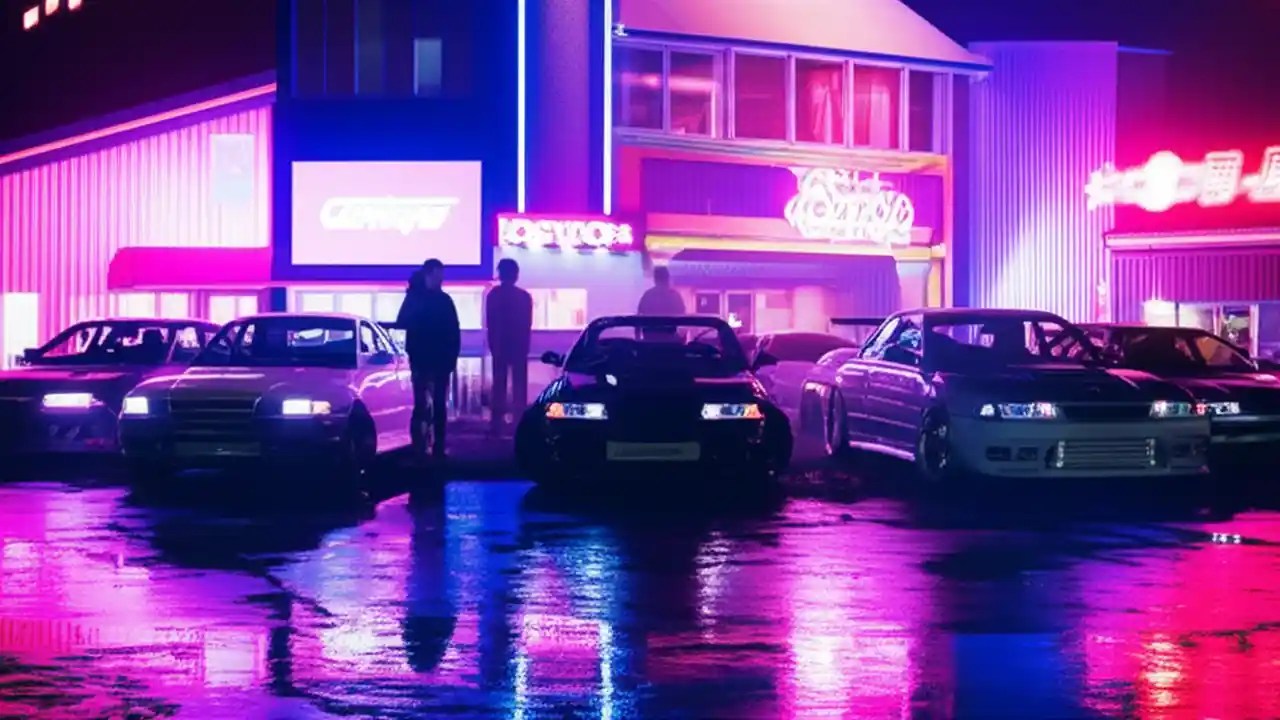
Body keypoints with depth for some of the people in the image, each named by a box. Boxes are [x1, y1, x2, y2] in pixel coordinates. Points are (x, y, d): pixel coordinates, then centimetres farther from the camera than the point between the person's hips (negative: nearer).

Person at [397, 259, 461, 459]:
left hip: (441, 360, 3)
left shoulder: (445, 299, 7)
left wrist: (453, 355, -1)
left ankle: (438, 448, 8)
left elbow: (454, 331, 7)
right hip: (421, 360, -3)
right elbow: (403, 324, -6)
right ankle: (418, 448, -1)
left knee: (439, 404, 5)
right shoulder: (413, 298, -1)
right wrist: (413, 355, -10)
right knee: (420, 404, -4)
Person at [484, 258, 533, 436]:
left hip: (499, 345, 1)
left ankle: (498, 422, 2)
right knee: (519, 384, 4)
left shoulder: (493, 295, -3)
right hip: (519, 345, -1)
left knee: (499, 384, 6)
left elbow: (489, 323, 0)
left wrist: (494, 344, 11)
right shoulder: (524, 296, -5)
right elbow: (527, 324, 0)